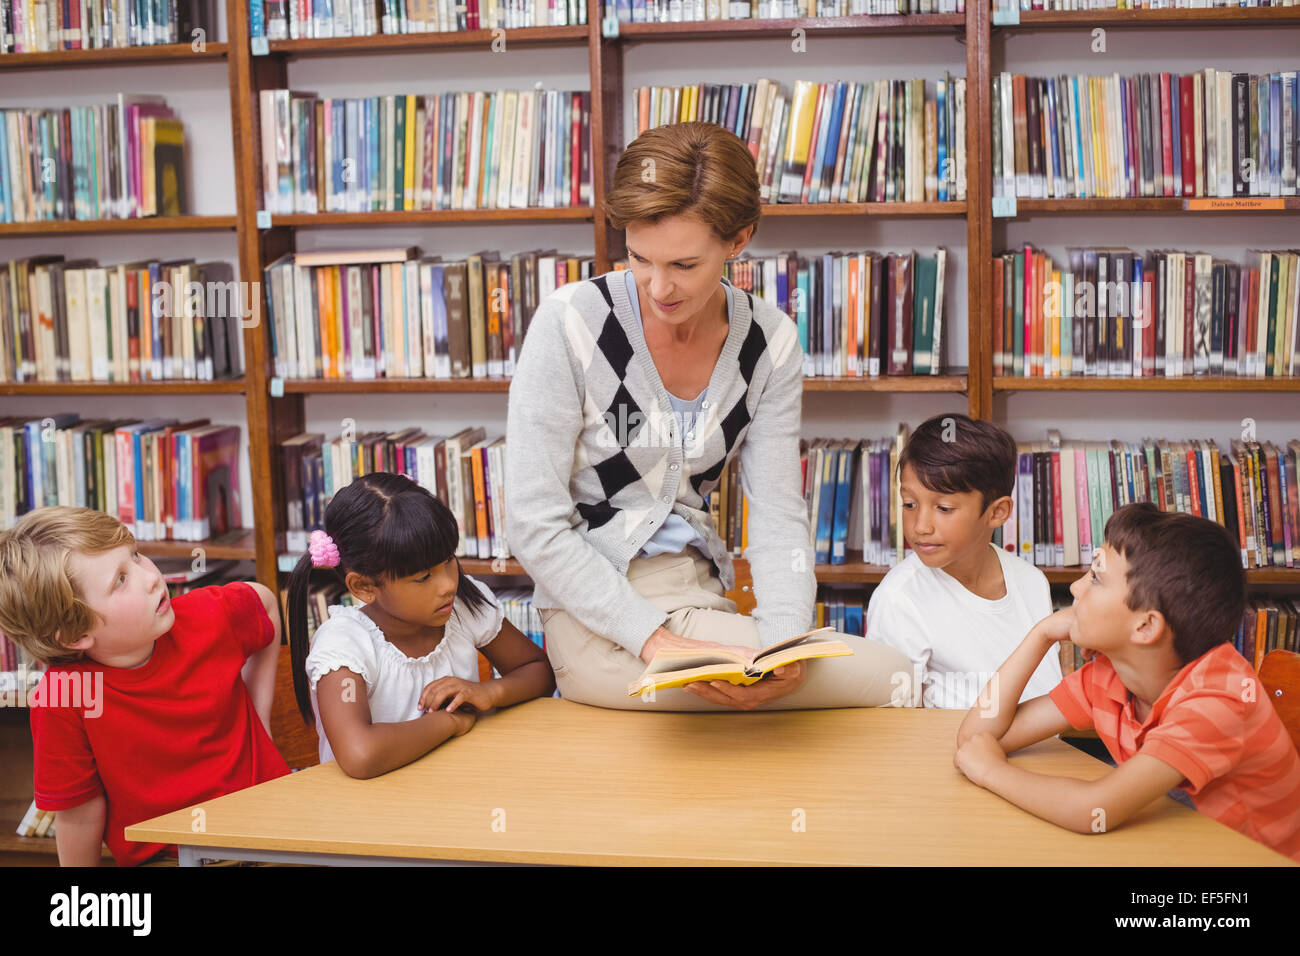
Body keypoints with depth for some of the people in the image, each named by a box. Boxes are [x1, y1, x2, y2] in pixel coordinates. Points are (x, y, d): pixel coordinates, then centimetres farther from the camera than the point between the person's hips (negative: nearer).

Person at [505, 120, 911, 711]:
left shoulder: (770, 342, 0)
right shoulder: (572, 321, -13)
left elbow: (778, 515, -1)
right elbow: (534, 525, -14)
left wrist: (785, 644, -20)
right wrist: (655, 640, -23)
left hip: (702, 593, 6)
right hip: (598, 619, -5)